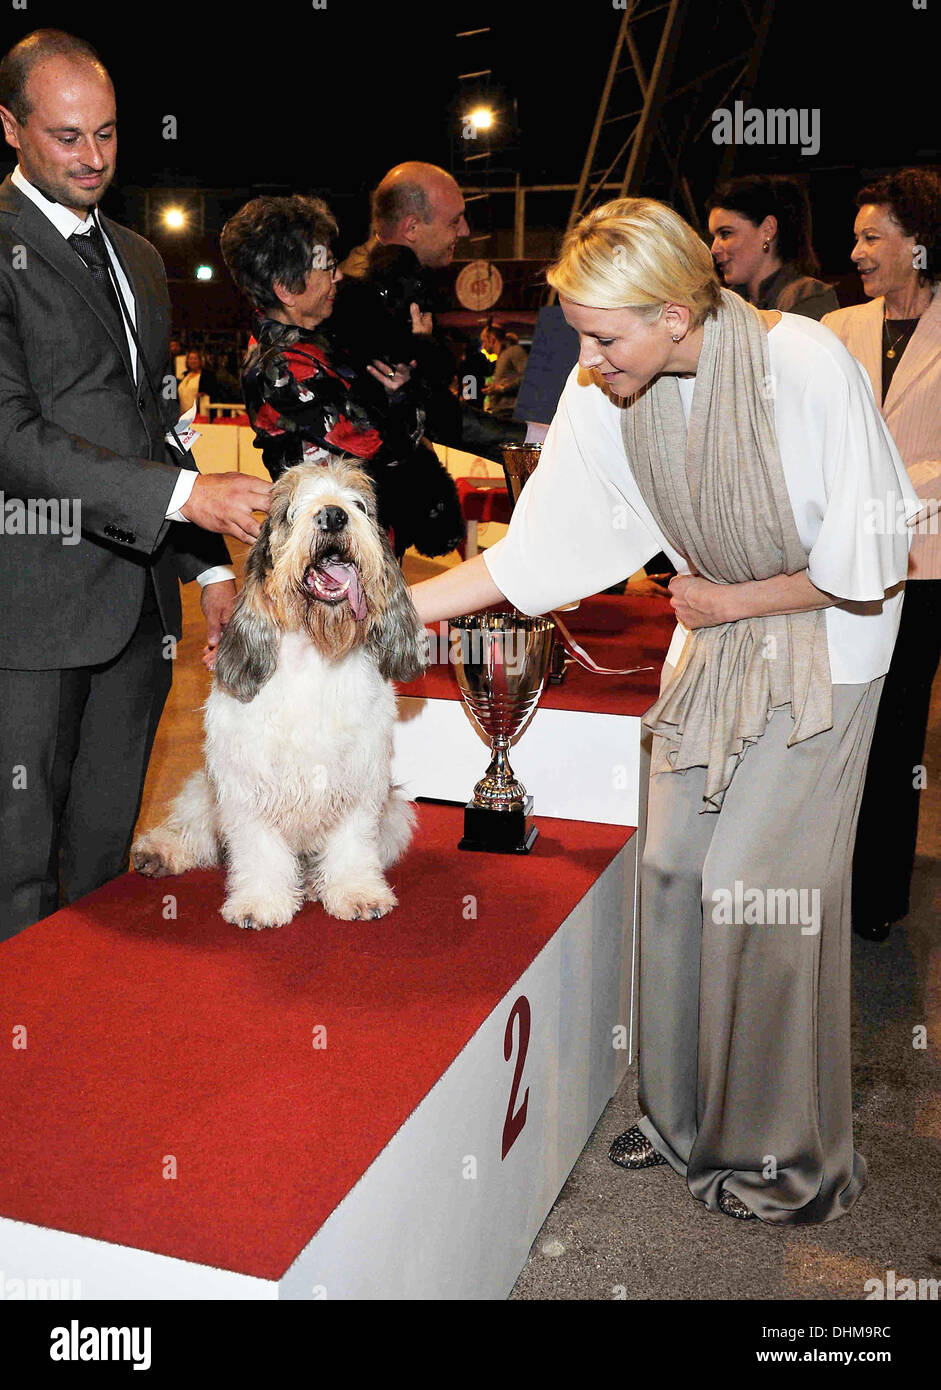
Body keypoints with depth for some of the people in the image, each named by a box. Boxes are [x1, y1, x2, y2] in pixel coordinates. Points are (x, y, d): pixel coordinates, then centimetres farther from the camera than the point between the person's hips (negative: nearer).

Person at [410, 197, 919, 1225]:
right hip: (714, 630, 6)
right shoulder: (603, 395, -11)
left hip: (821, 633, -5)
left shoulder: (804, 365, -25)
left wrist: (733, 601, -11)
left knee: (758, 882, -6)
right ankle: (687, 1116, 27)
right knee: (674, 868, 5)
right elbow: (535, 553, -7)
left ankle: (788, 1158, 15)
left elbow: (868, 561, -19)